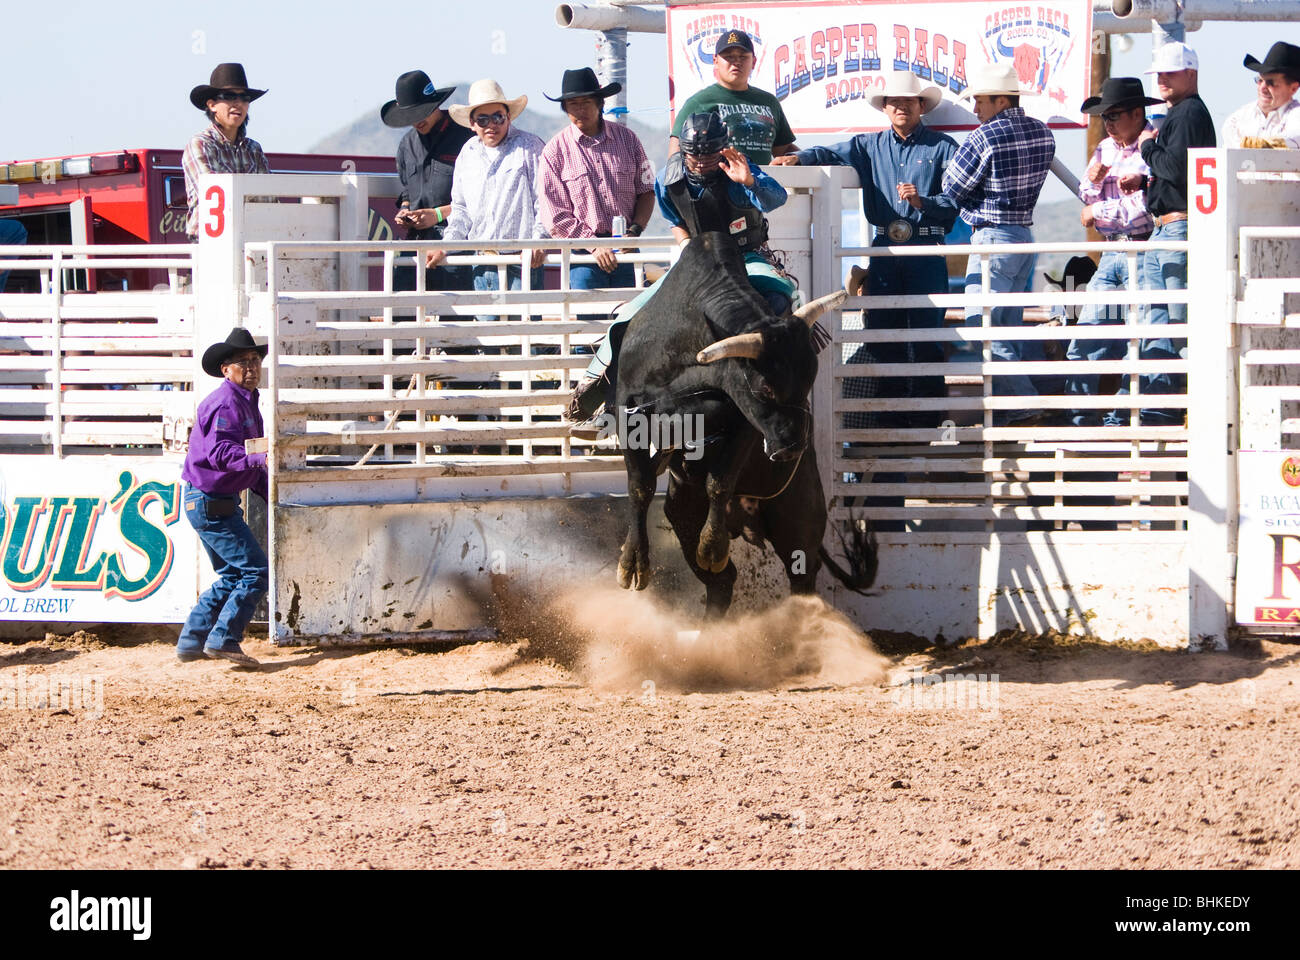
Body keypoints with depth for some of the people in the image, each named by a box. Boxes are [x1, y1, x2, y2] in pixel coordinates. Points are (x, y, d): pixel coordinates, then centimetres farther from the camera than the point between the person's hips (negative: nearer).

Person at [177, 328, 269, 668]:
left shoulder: (247, 403, 17)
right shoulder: (225, 403, -17)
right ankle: (223, 639, -9)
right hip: (209, 501, -11)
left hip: (218, 501, 11)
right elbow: (220, 453, -31)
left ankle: (192, 641, 19)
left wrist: (272, 494, 16)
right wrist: (259, 459, -44)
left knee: (233, 576, 16)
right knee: (256, 572, -11)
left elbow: (246, 462, 24)